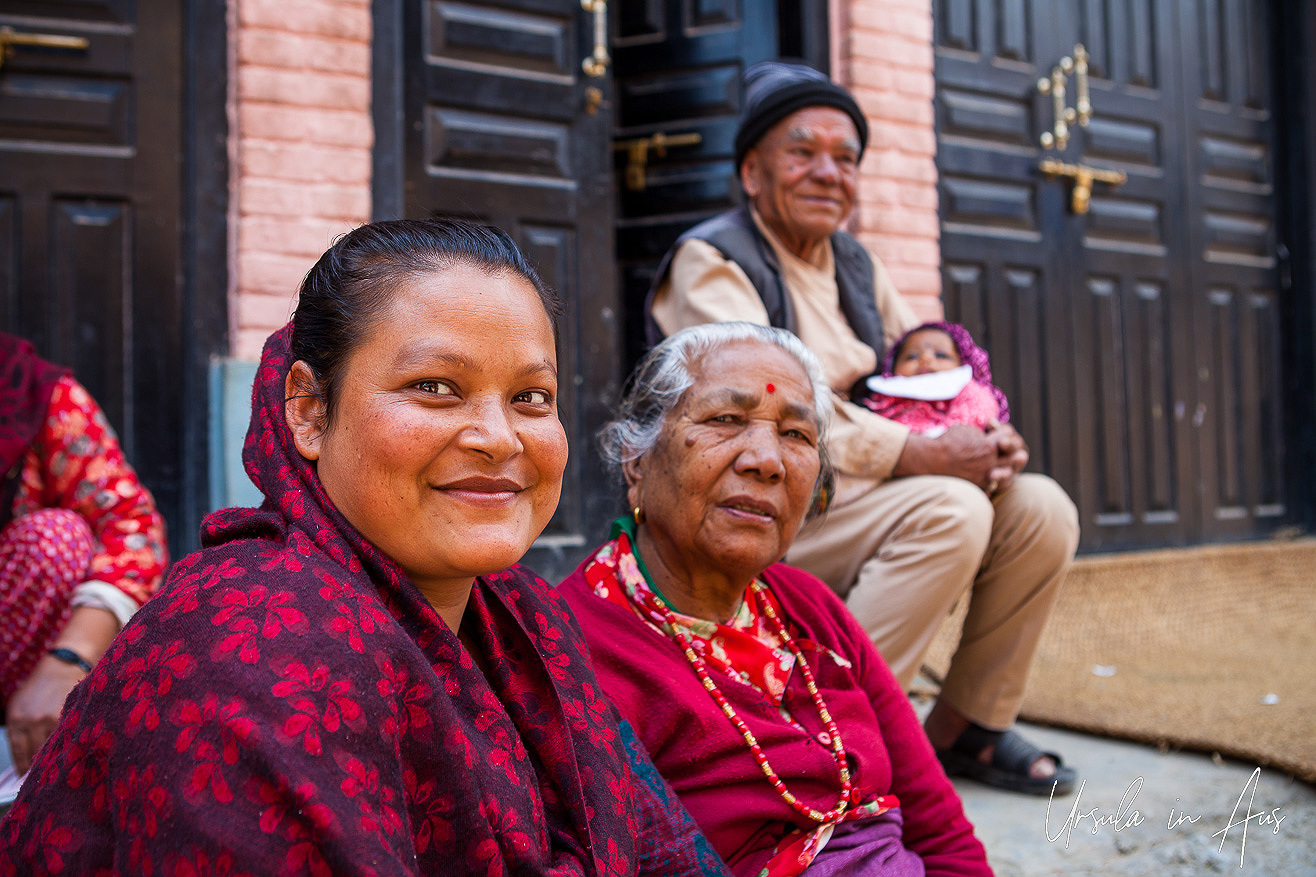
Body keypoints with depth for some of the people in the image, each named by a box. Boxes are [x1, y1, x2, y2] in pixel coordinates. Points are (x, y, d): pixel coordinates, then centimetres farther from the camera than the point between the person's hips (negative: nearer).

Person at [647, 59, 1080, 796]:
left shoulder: (854, 263, 17)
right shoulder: (710, 261, -8)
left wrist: (988, 439, -7)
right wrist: (921, 454, -25)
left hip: (855, 496, 8)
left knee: (1041, 509, -8)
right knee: (949, 510, -29)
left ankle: (963, 727, 7)